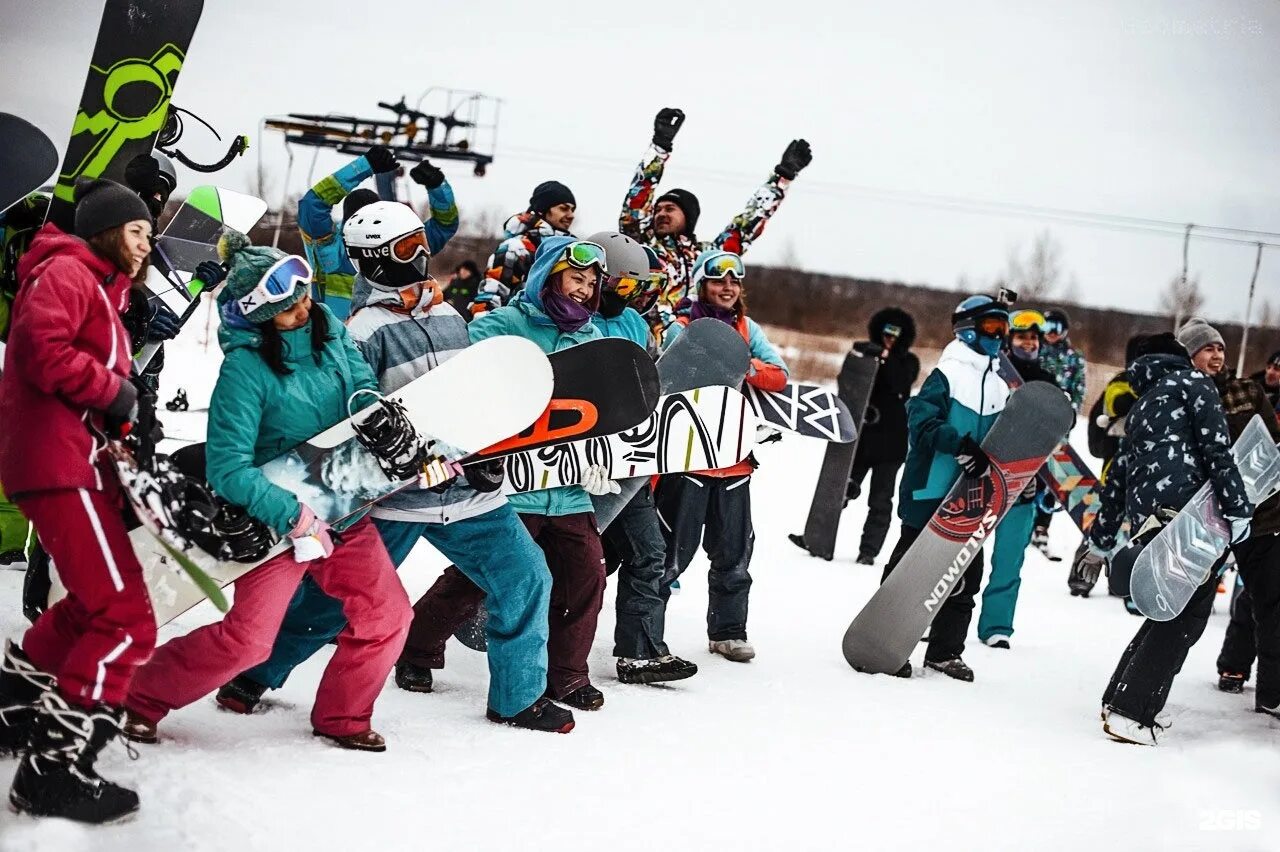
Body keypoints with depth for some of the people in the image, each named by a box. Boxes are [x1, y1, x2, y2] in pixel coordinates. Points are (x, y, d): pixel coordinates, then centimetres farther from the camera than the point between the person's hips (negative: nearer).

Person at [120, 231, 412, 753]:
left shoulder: (328, 330, -4)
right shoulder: (246, 366, -21)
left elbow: (364, 387, 8)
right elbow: (228, 468, -23)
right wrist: (292, 516, -29)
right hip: (276, 518, -6)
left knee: (387, 615, 1)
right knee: (248, 638, -10)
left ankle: (341, 717, 21)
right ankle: (141, 698, 10)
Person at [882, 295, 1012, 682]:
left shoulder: (1000, 388, 14)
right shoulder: (946, 375, -8)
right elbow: (922, 421, -19)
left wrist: (988, 460, -6)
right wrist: (962, 444, -30)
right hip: (930, 490, -7)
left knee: (966, 575, 10)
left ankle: (945, 650, 21)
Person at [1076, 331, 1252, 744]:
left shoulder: (1140, 406, 28)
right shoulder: (1192, 382, 7)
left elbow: (1118, 475, 31)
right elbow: (1216, 446, -7)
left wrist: (1101, 538, 38)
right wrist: (1237, 507, -11)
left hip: (1144, 514, 8)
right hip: (1186, 505, -8)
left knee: (1173, 608, 19)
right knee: (1188, 614, -4)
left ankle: (1120, 698, 19)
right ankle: (1130, 712, -10)